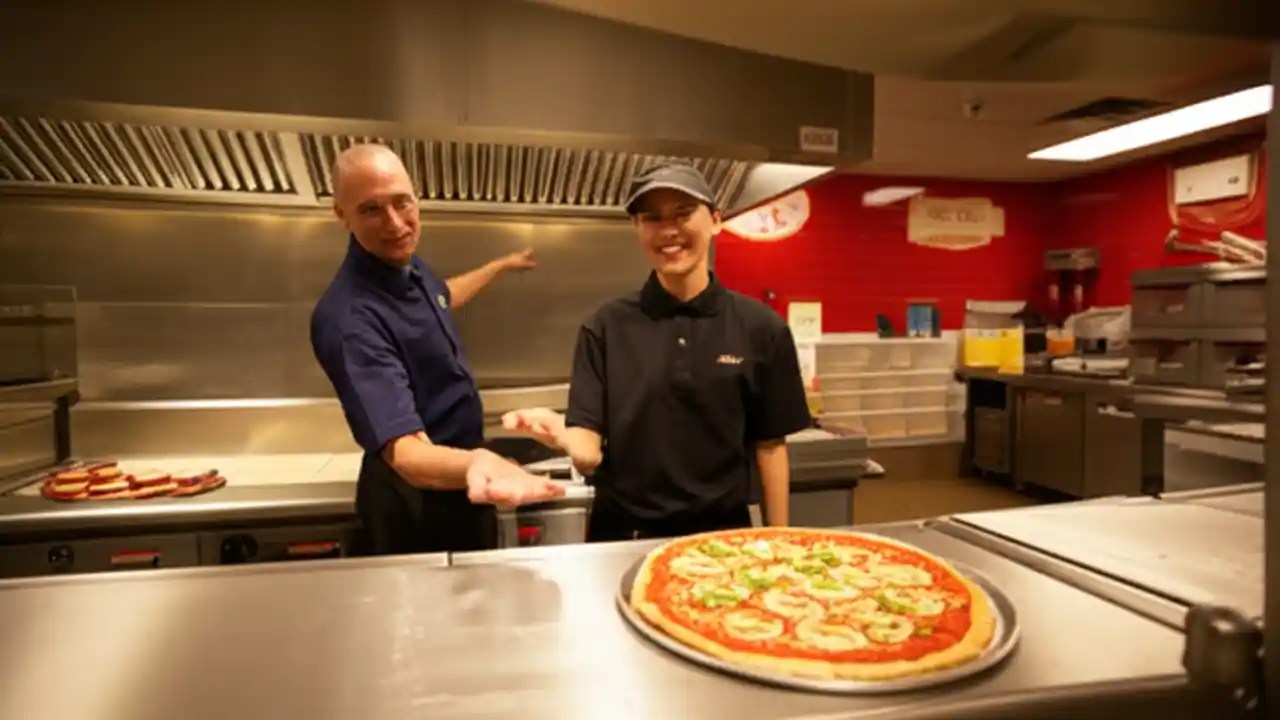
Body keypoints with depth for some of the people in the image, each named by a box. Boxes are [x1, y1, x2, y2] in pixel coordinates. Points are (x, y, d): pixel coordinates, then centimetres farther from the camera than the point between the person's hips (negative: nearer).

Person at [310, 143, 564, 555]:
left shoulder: (405, 264, -5)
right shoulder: (350, 317, -34)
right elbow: (404, 451, -42)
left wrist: (501, 266, 31)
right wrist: (475, 463, -62)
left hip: (459, 480, 9)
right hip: (415, 500, -8)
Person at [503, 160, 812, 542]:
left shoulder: (760, 328, -7)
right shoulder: (606, 327, -8)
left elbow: (769, 444, -1)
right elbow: (589, 454, -12)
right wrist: (562, 435, -33)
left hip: (721, 534, 0)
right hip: (622, 536, 0)